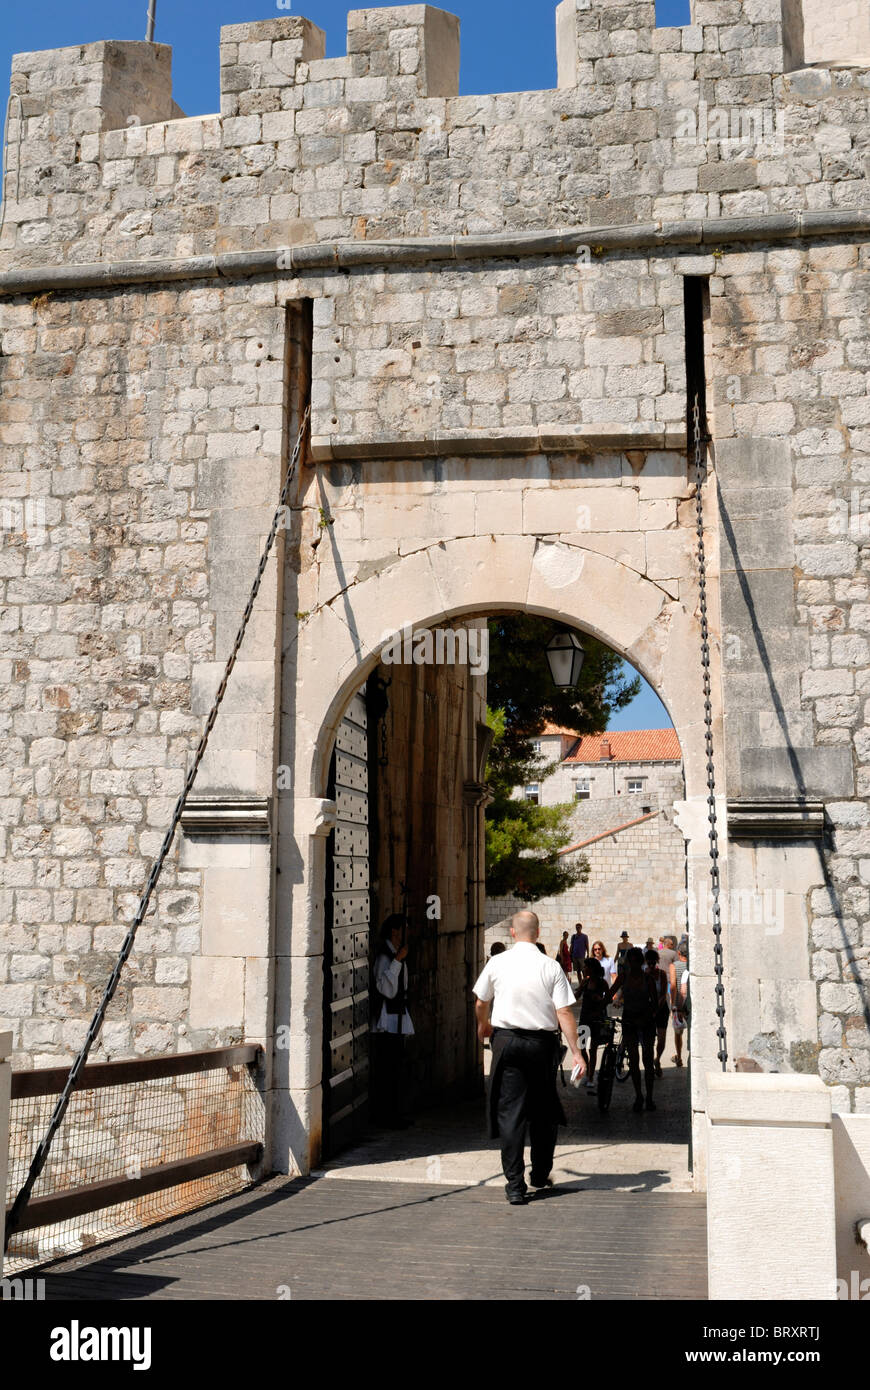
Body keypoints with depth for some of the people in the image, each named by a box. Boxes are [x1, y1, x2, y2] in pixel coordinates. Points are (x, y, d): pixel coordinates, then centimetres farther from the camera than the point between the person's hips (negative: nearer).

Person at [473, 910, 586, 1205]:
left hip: (506, 1040, 0)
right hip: (543, 1043, 0)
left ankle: (515, 1185, 0)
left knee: (509, 1111, 3)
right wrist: (576, 1052, -4)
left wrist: (483, 1026, 32)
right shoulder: (551, 967, -6)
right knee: (544, 1110, 18)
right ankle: (541, 1174, 31)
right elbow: (564, 1013, -9)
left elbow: (480, 1004, 11)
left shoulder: (497, 963, -3)